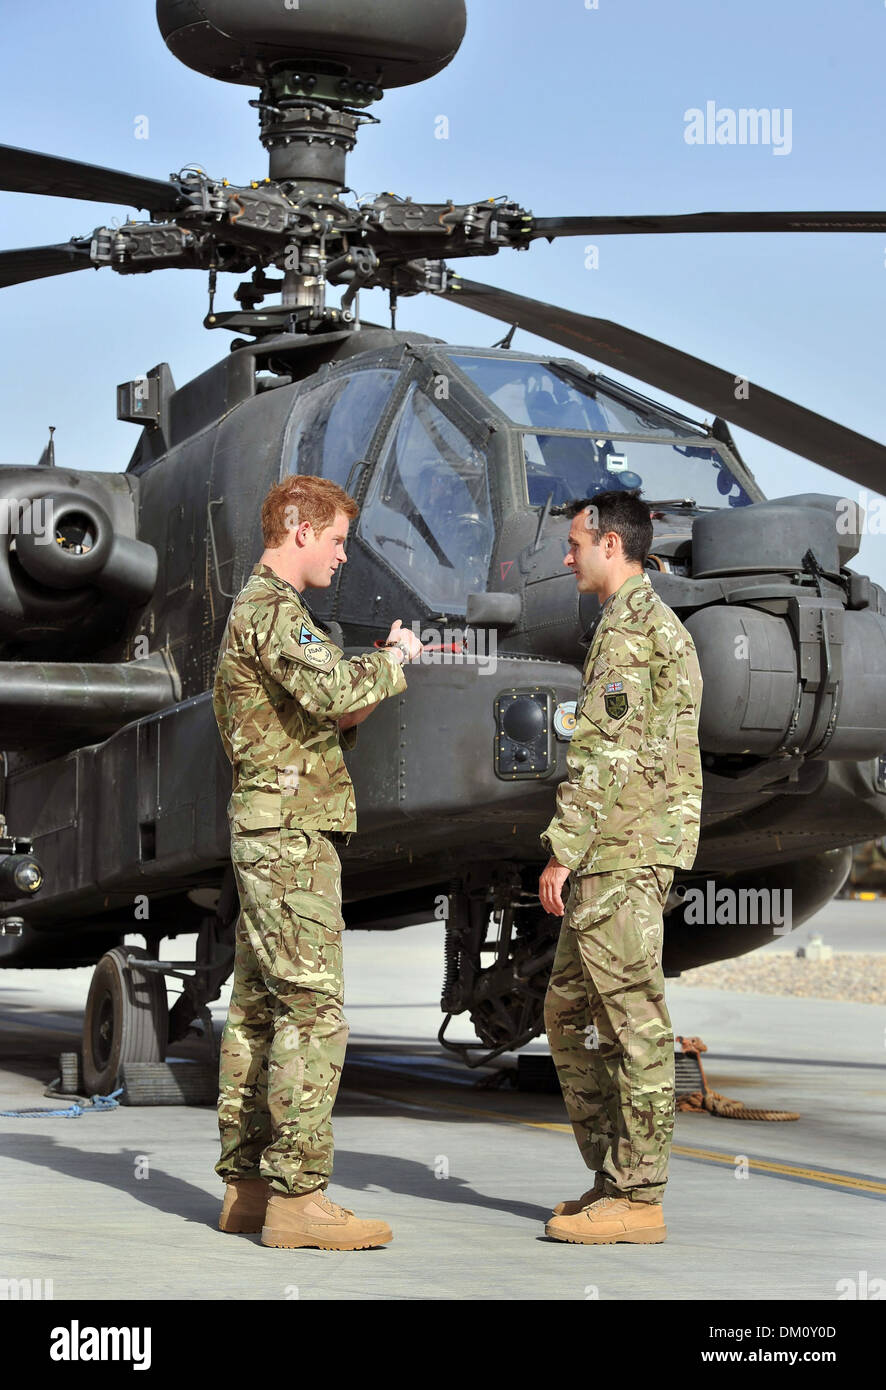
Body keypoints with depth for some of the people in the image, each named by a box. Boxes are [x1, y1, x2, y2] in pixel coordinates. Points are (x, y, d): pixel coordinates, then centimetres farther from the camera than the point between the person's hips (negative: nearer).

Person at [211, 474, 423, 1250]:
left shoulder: (261, 606, 22)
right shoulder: (272, 608, -11)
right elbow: (328, 689, -27)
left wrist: (353, 713, 7)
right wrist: (394, 660, -10)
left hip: (271, 834, 11)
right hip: (290, 831, -11)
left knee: (260, 1009, 10)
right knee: (313, 1010, -12)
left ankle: (248, 1183, 15)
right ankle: (297, 1195, -12)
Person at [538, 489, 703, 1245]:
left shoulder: (630, 627, -12)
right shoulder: (661, 625, 21)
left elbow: (605, 755, -19)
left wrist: (562, 850, -17)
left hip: (622, 851, -11)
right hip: (625, 852, 11)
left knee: (633, 1020, -6)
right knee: (570, 1011, 14)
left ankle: (637, 1197, -2)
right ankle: (614, 1175, 19)